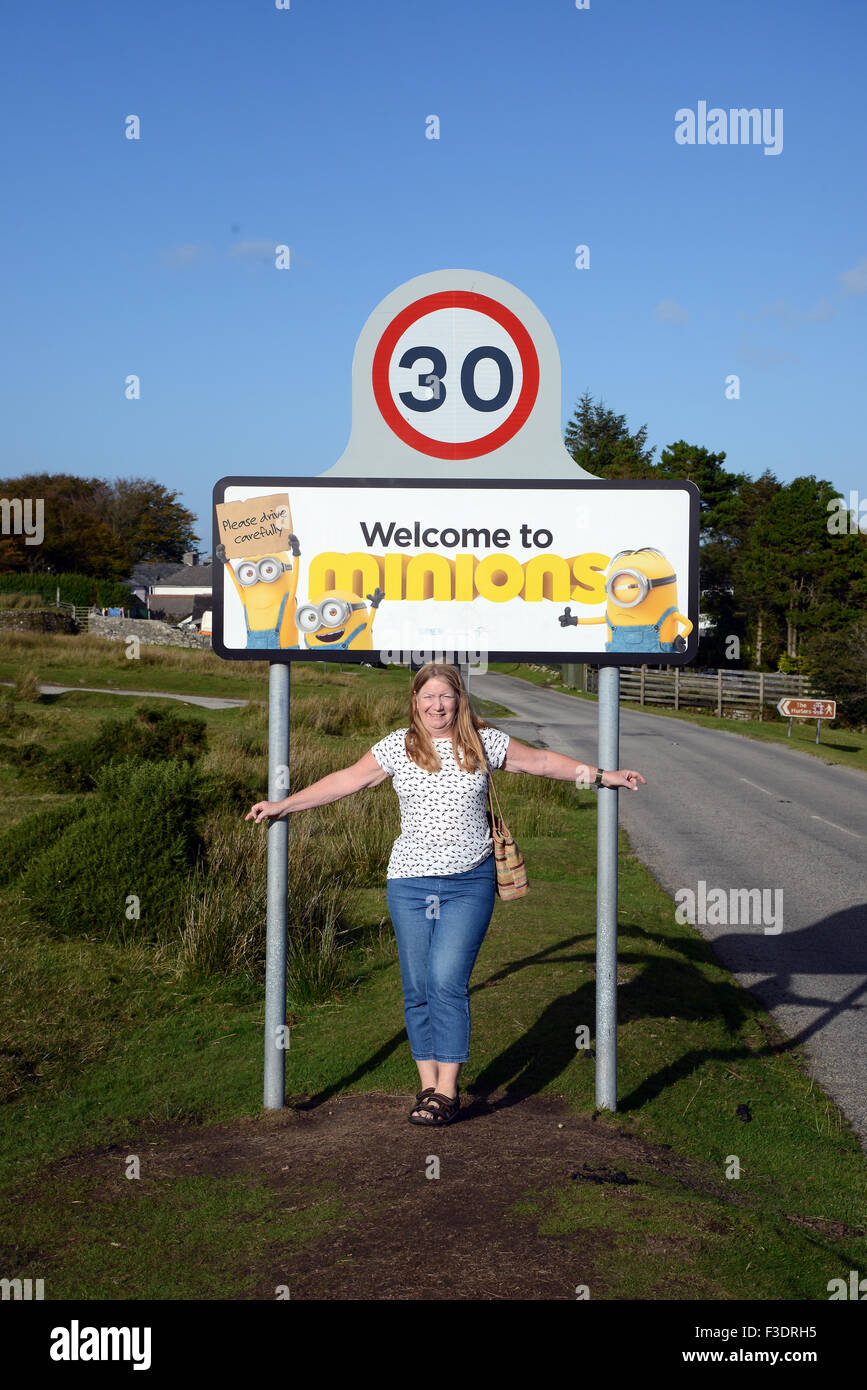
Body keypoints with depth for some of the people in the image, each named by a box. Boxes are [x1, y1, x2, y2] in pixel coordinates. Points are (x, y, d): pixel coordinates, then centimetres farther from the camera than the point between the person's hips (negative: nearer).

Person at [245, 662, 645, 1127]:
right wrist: (284, 805, 6)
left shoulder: (484, 742, 3)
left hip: (469, 883, -2)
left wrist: (600, 775, 9)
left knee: (447, 980, -11)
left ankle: (447, 1091, -4)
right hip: (410, 881, 2)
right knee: (418, 987, 4)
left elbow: (541, 761, 11)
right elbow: (347, 780, 7)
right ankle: (428, 1085, 15)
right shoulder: (397, 746, 4)